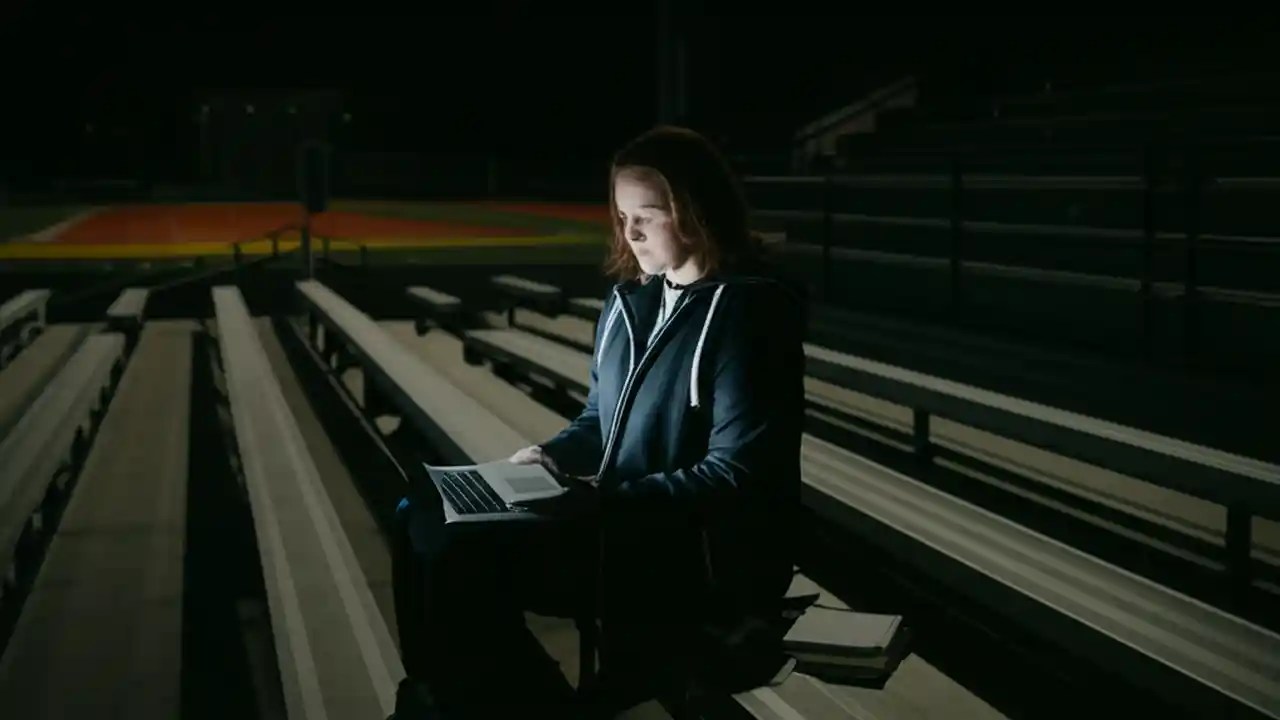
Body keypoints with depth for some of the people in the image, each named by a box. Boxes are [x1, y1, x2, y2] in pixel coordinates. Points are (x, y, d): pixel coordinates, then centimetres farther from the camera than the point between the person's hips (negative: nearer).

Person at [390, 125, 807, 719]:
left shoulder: (747, 312, -15)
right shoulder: (630, 298, 11)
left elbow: (737, 473, -20)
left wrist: (611, 501, -22)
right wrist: (554, 456, 0)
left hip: (708, 559, -8)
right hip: (620, 529, 8)